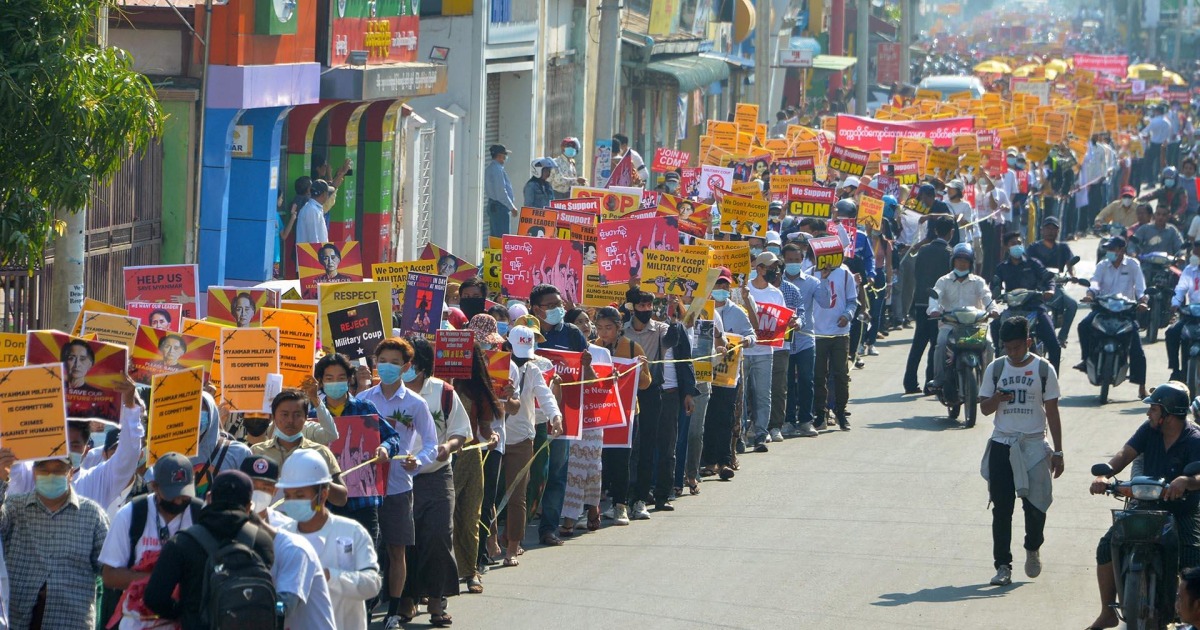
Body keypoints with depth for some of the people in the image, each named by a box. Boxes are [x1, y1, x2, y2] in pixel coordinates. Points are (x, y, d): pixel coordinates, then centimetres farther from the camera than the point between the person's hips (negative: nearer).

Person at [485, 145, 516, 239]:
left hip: (492, 205, 10)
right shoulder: (497, 169, -16)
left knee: (495, 235, 12)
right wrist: (512, 207, -13)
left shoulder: (489, 168, 14)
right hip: (500, 206, -10)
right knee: (502, 235, -11)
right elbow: (501, 191, -20)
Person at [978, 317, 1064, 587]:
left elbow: (1052, 412, 2)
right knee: (1002, 508, -2)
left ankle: (1033, 548, 26)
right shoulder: (996, 368, 5)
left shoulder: (1043, 369, 0)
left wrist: (1058, 452, -1)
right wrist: (997, 398, -15)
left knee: (1035, 504, -3)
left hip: (1034, 444, -1)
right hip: (1002, 445, 1)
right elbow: (984, 408, 9)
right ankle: (1002, 565, 3)